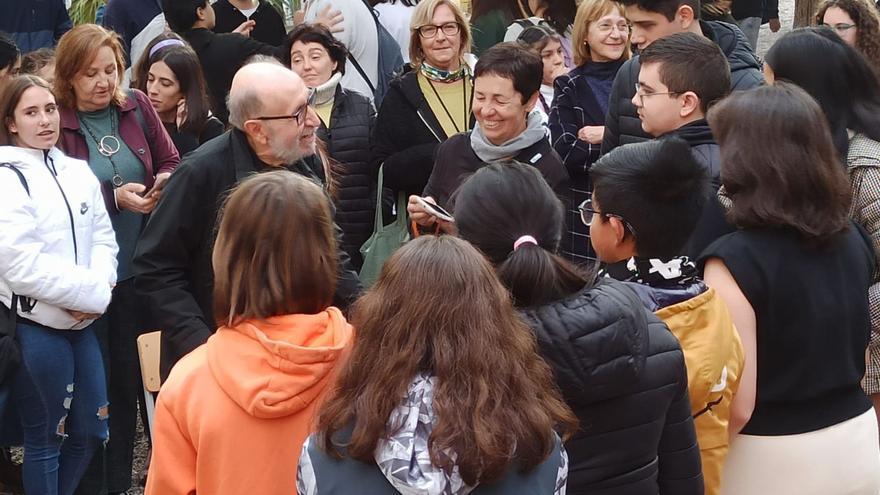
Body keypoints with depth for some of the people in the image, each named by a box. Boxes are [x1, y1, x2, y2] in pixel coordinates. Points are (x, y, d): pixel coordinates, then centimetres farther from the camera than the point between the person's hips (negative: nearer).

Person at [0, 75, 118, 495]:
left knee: (91, 430, 14)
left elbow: (102, 237, 9)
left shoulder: (78, 172, 10)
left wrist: (97, 288, -12)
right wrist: (92, 293, -15)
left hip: (82, 320, 7)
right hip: (36, 325, -6)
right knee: (45, 439, 5)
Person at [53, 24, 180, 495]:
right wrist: (114, 197, -19)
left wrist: (164, 183, -12)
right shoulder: (54, 122, -9)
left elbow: (171, 163, 9)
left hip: (137, 267, 3)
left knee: (130, 380, 12)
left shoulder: (136, 106, 1)